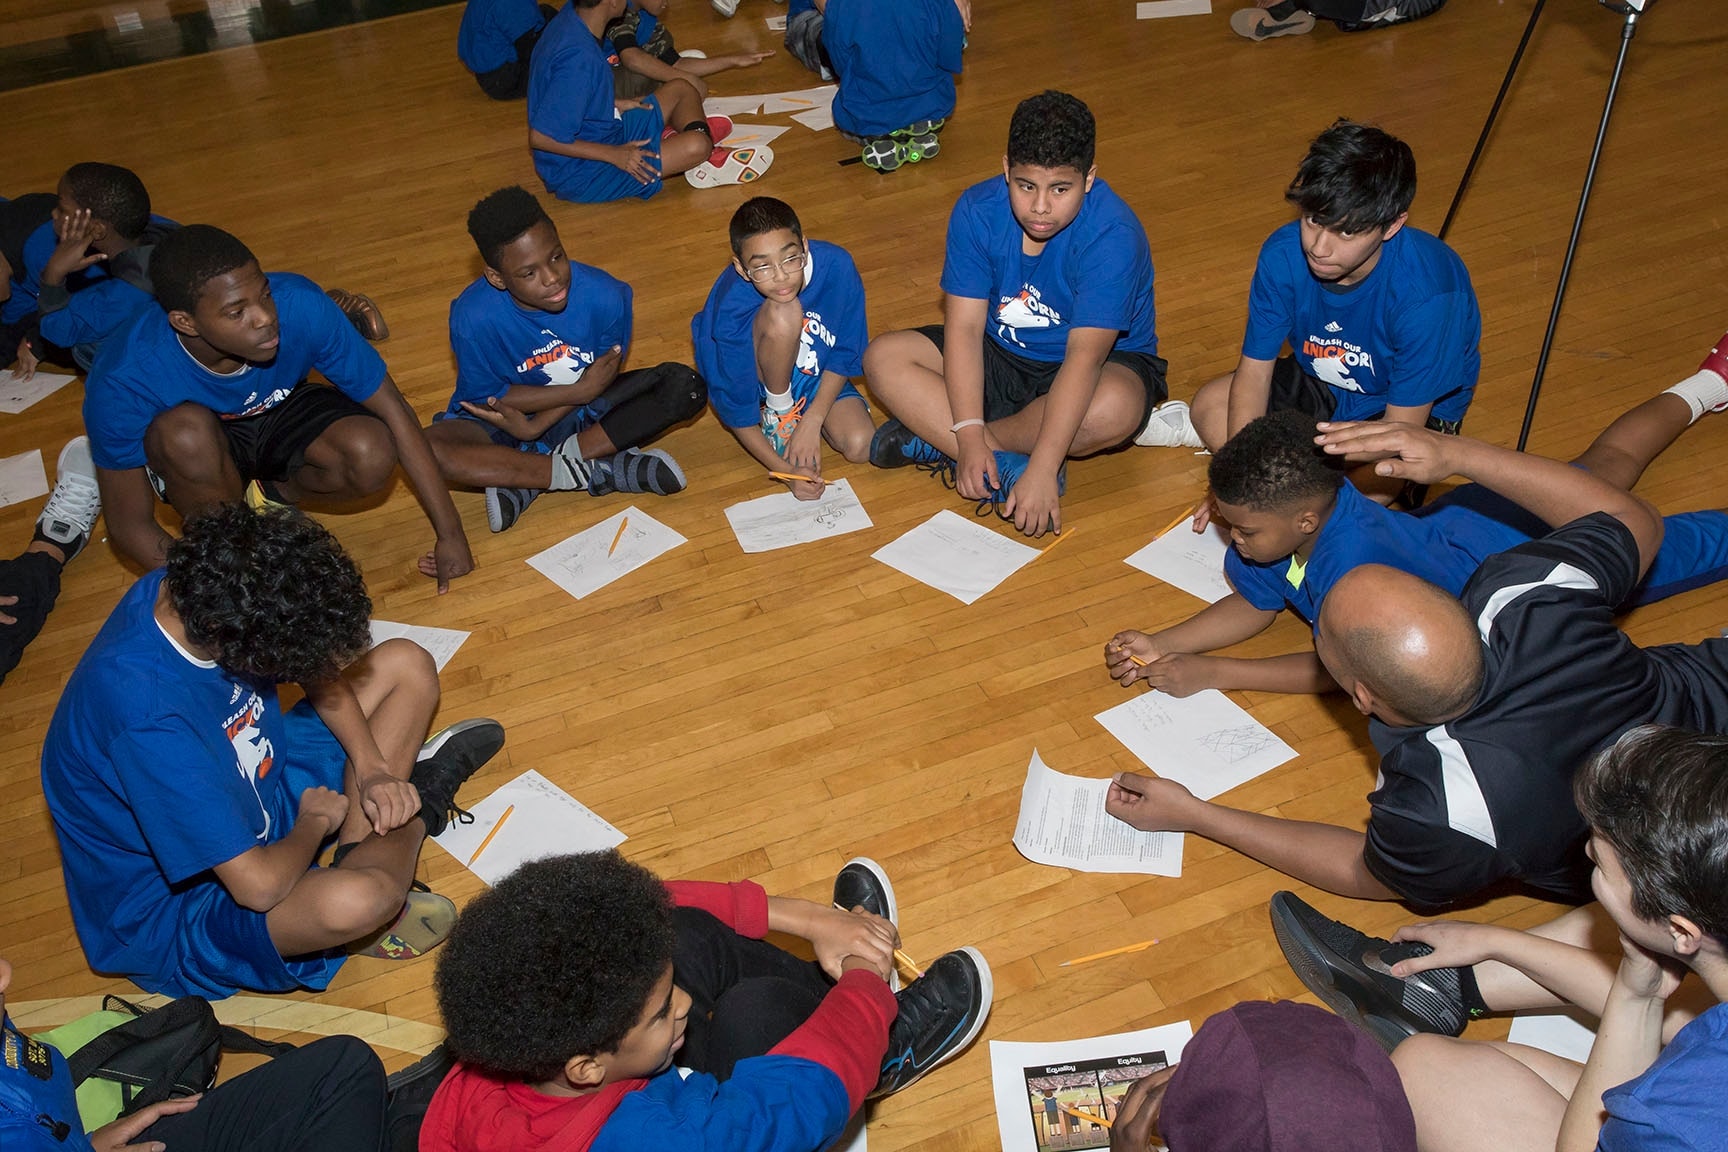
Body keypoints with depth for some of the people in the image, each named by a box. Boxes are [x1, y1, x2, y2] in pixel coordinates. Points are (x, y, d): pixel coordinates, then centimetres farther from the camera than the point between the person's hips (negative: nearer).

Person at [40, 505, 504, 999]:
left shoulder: (202, 590, -15)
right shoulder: (146, 716, -38)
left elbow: (315, 673, 5)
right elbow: (259, 885, -34)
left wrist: (370, 768, -7)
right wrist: (315, 821, -14)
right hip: (175, 906, -8)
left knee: (407, 665, 5)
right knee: (354, 902, -39)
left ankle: (360, 853, -6)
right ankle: (414, 816, -3)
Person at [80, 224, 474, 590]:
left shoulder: (300, 305, -32)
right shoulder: (122, 379, -34)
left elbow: (393, 410, -21)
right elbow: (130, 526, -23)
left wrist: (449, 534, -20)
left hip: (284, 413, 2)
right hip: (206, 449, -1)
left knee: (372, 456, -30)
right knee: (183, 428, -37)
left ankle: (271, 496, 3)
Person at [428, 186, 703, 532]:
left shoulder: (605, 295, -24)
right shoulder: (473, 316, -27)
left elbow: (604, 376, -11)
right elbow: (486, 397, -16)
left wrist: (536, 426, -22)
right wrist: (581, 390, -22)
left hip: (586, 408, 2)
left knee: (685, 387, -21)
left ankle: (528, 483, -24)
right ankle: (599, 470, -26)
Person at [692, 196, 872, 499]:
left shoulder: (836, 266, -27)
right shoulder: (731, 310, -32)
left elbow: (845, 355, -13)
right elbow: (736, 412, -23)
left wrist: (812, 422, -19)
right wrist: (787, 471, -30)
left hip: (819, 375, 3)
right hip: (766, 375, -3)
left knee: (860, 447, -23)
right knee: (783, 315, -36)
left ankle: (801, 414, 8)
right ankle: (779, 410, -9)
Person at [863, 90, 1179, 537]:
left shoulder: (1113, 235, -28)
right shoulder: (978, 210, -15)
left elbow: (1084, 357, -35)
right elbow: (965, 327, -17)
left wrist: (1041, 471, -42)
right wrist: (969, 435, -30)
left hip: (1106, 361, -4)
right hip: (1002, 354, 4)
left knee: (1114, 410, -40)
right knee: (883, 357, -16)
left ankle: (935, 439, -23)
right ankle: (1009, 464, -29)